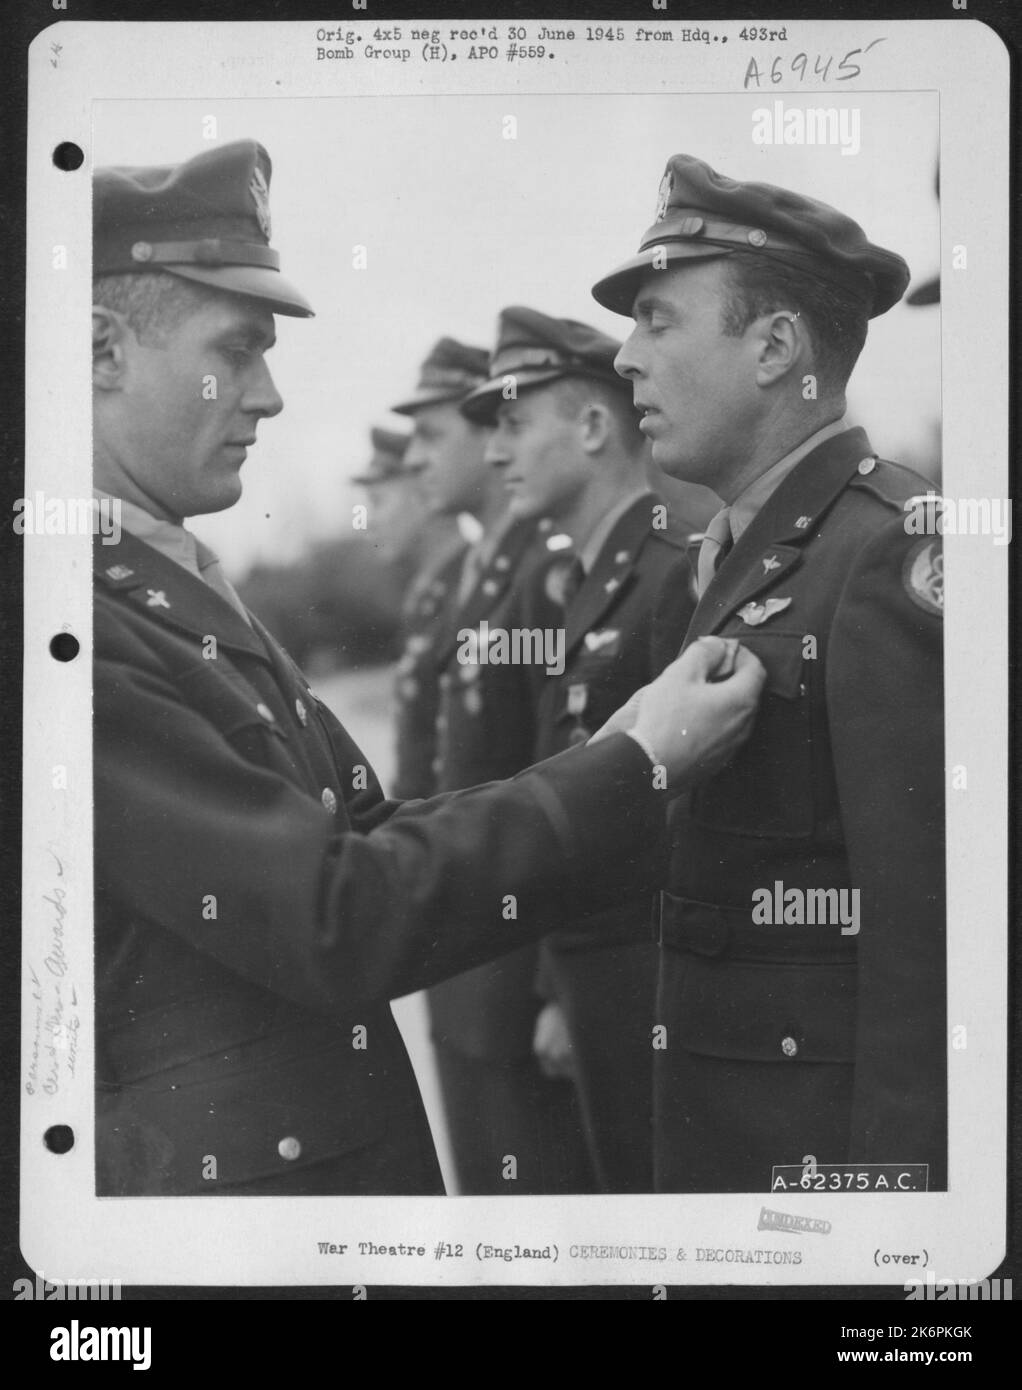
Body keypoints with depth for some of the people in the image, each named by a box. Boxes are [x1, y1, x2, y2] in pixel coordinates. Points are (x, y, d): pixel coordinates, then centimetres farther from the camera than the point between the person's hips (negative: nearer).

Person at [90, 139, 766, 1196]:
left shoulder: (180, 592, 9)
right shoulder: (96, 632, -22)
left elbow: (361, 834, 8)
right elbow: (332, 922, -24)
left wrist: (614, 757, -3)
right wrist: (632, 765, -16)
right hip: (203, 1176, -9)